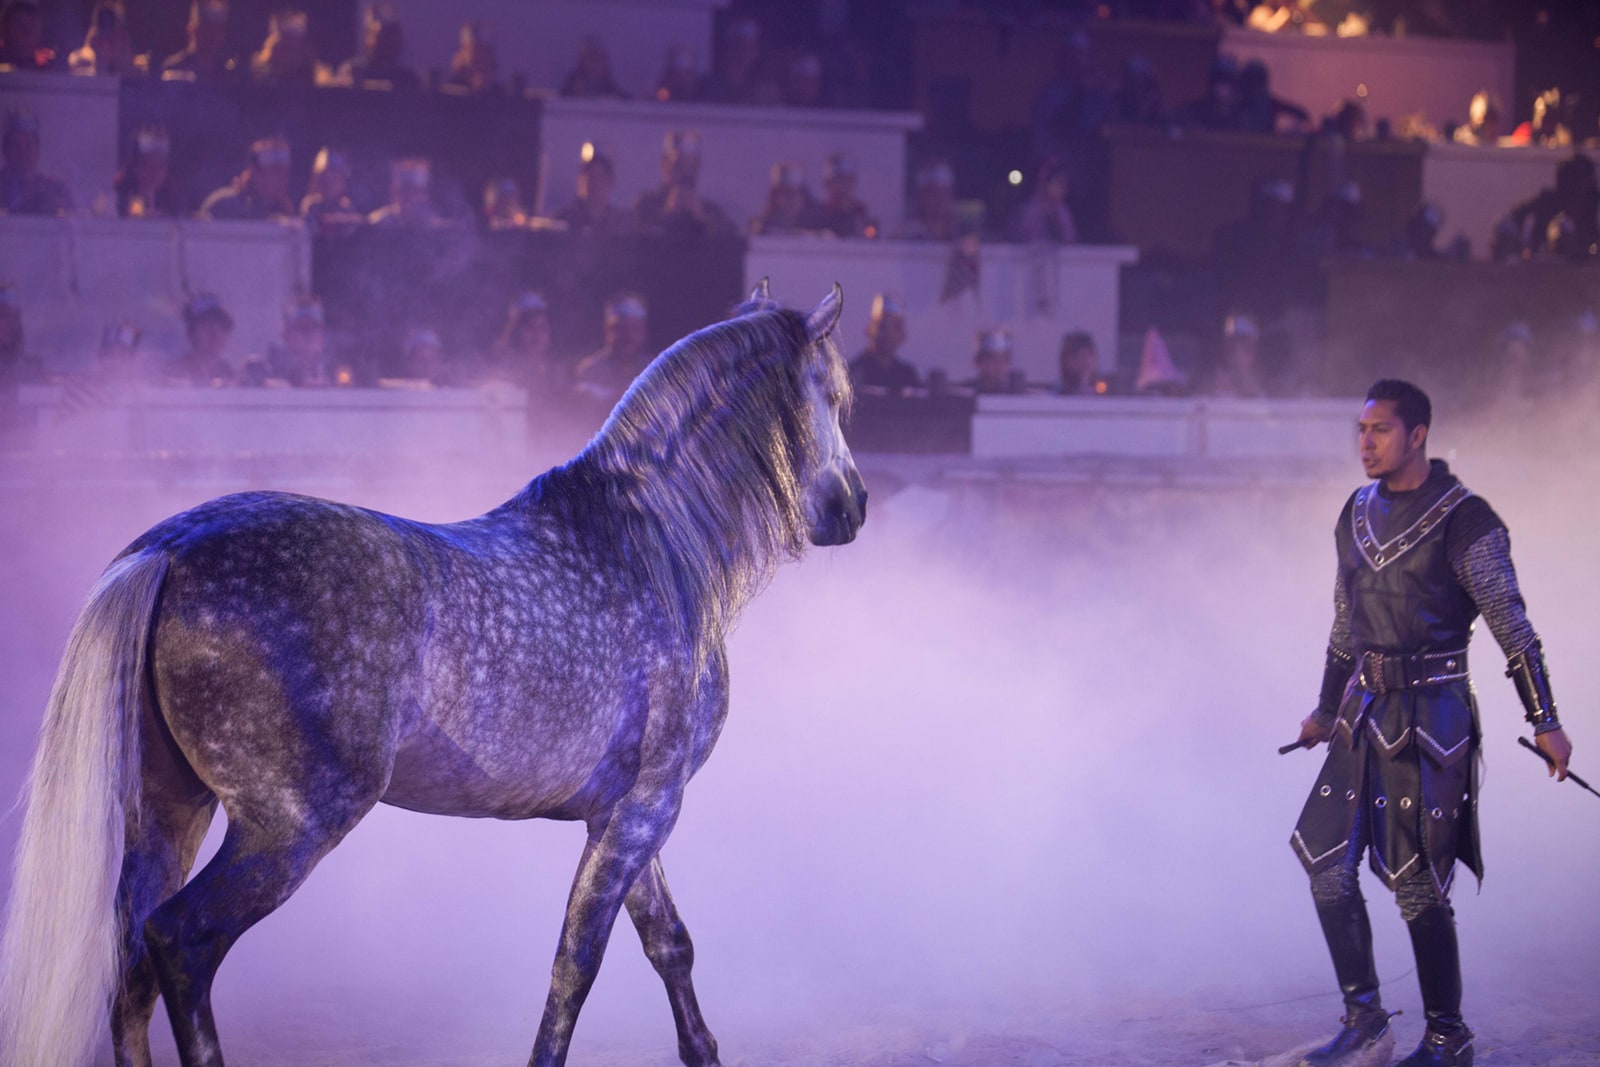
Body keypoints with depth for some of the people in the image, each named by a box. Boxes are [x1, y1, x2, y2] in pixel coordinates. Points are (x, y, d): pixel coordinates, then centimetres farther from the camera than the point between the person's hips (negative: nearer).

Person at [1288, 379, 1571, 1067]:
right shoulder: (1358, 513, 11)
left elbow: (1512, 627, -10)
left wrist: (1544, 721, -13)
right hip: (1364, 713, 7)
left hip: (1430, 718, -7)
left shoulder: (1464, 520, -10)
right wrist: (1327, 712, 28)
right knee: (1326, 862, 1)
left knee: (1419, 886, -5)